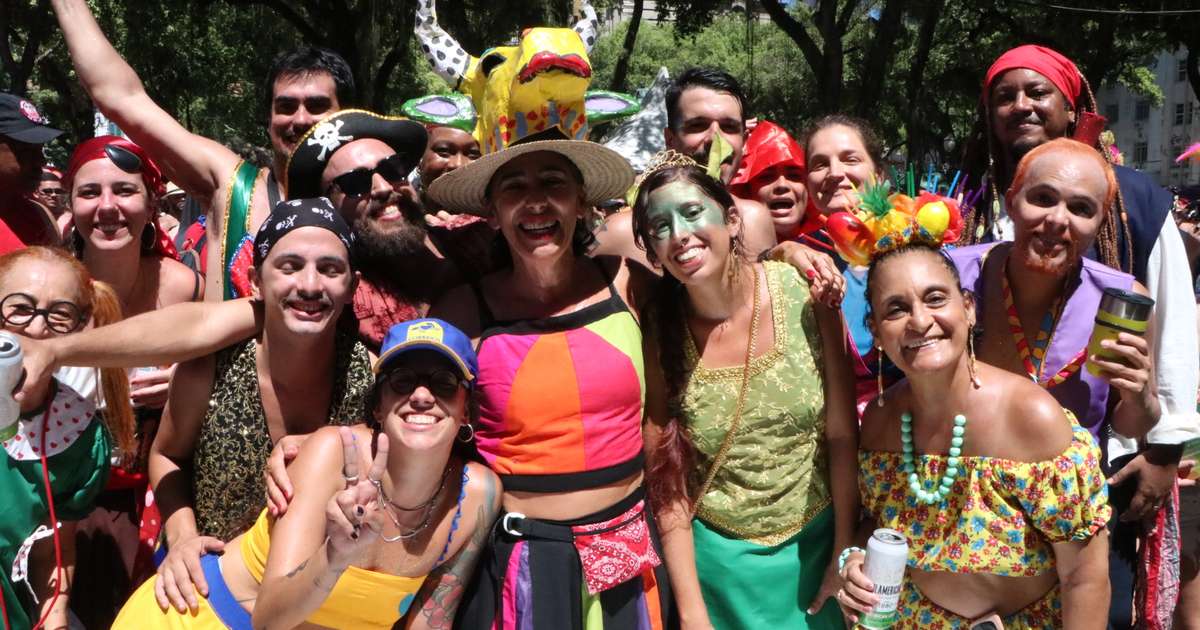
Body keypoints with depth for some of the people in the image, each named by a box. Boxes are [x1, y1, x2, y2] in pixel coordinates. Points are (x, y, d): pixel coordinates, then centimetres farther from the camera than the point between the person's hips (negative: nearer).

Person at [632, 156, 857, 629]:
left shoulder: (802, 291, -14)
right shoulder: (659, 331, -12)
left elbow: (843, 435, -8)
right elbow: (667, 479, -8)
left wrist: (846, 554, -7)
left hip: (815, 546, 1)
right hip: (719, 561, 0)